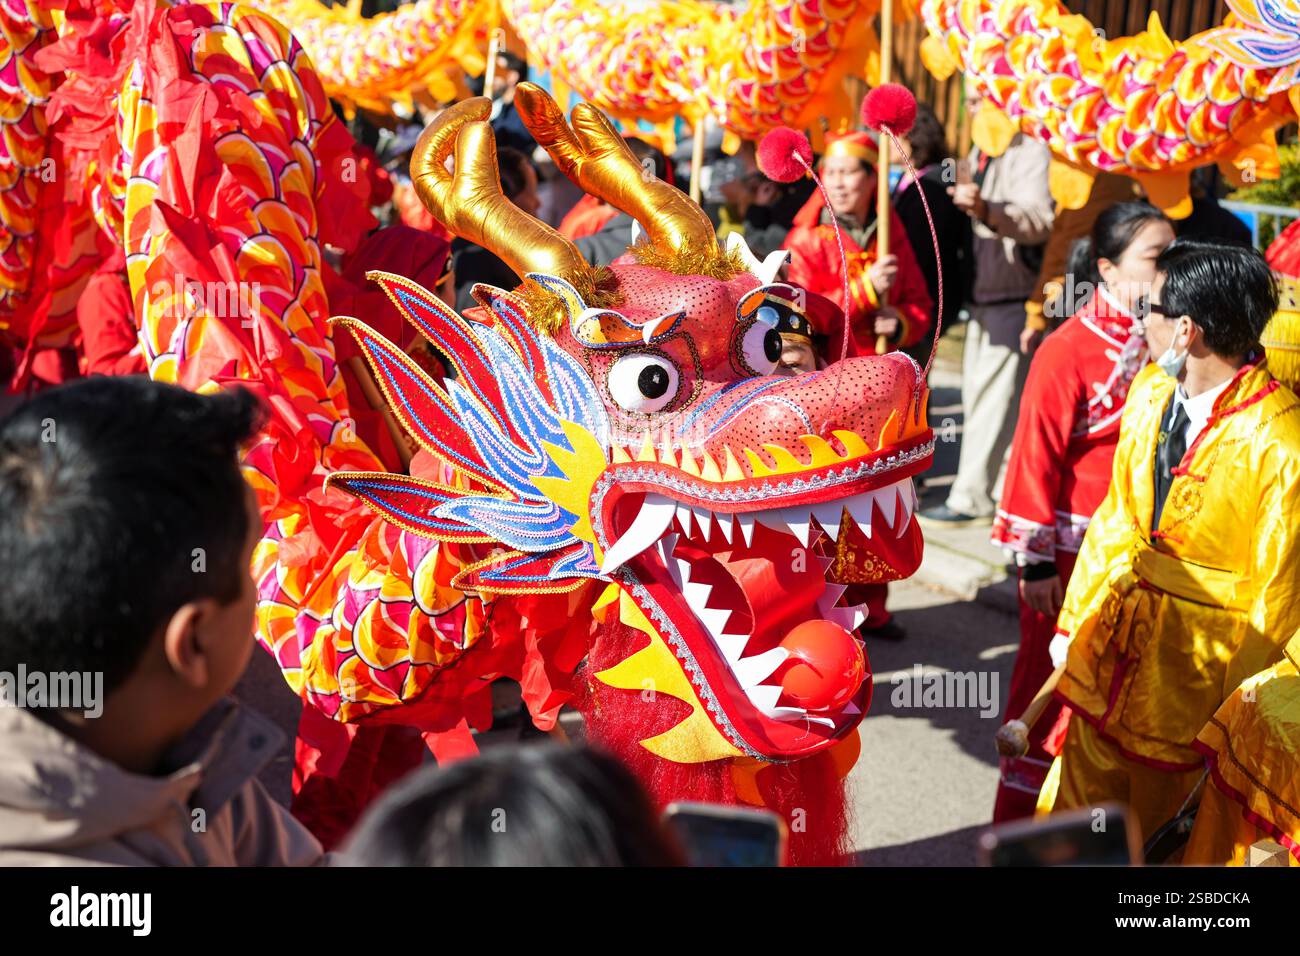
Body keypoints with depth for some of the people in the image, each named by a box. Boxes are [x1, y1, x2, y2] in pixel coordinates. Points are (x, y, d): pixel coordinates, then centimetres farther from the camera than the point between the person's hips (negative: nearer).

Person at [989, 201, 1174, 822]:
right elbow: (1036, 457, -14)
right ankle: (1020, 825, 21)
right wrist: (1036, 560, -13)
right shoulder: (1068, 352, -17)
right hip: (1070, 550, -6)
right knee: (1051, 680, 6)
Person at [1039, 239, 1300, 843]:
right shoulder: (1150, 390, -1)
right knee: (1070, 816, 15)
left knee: (1149, 828, 13)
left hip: (1197, 677, -6)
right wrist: (1075, 620, 13)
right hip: (1109, 651, 6)